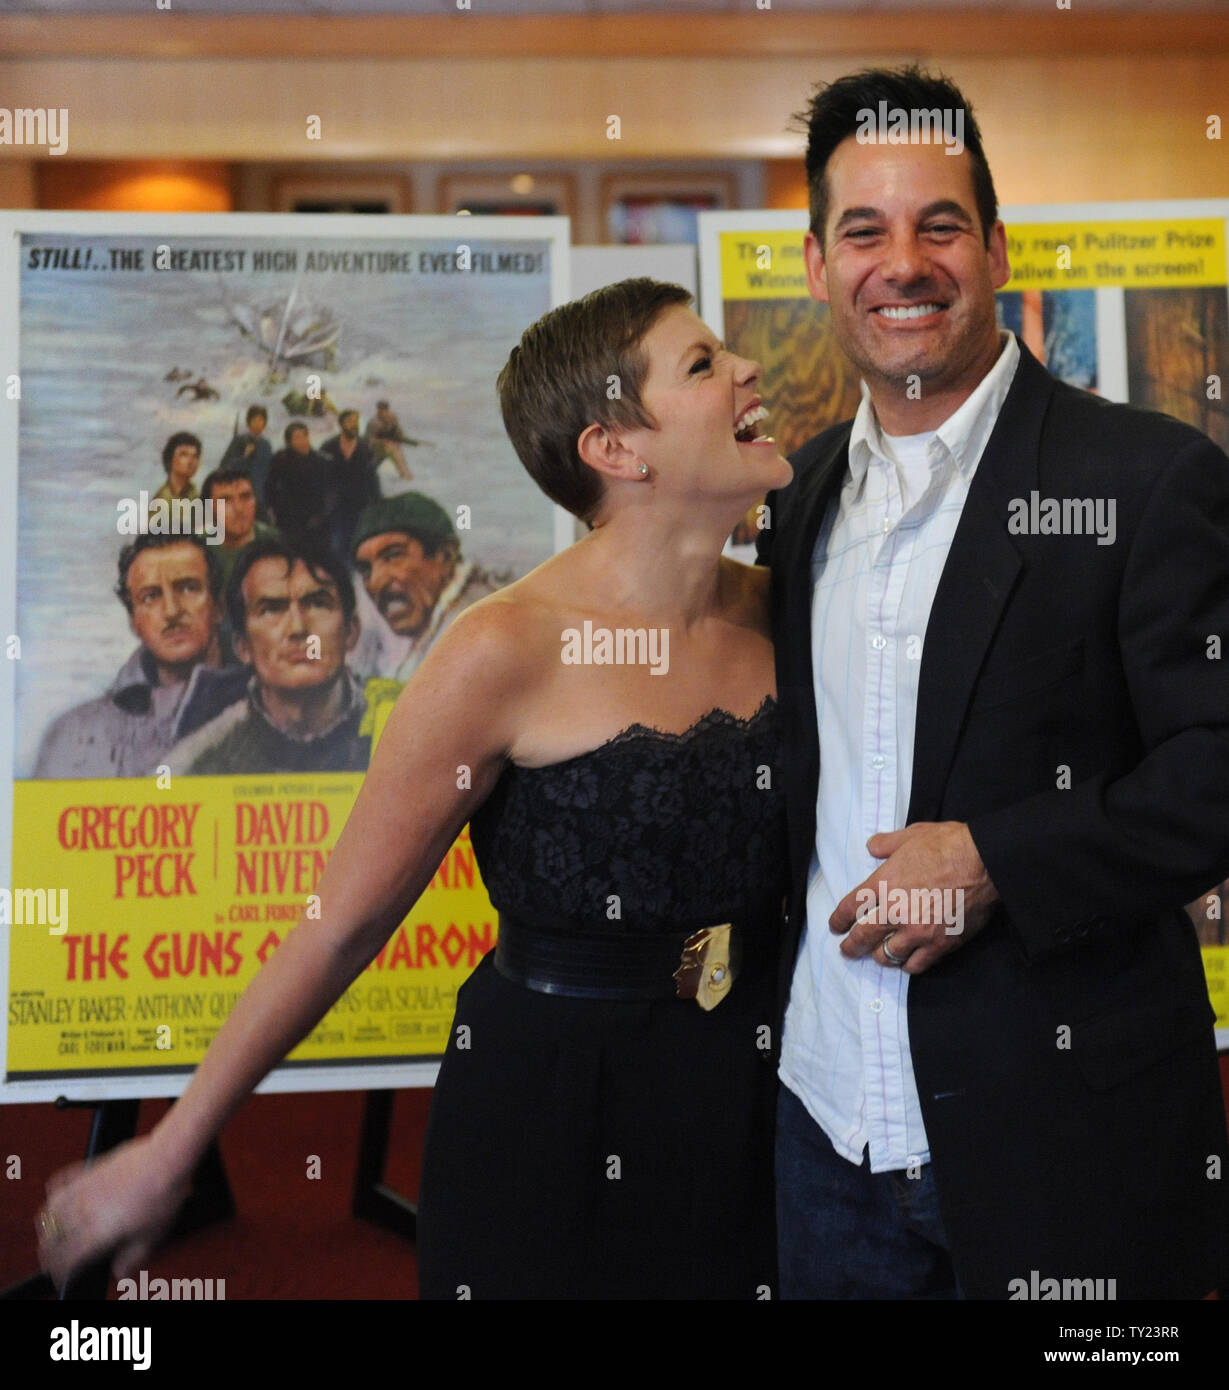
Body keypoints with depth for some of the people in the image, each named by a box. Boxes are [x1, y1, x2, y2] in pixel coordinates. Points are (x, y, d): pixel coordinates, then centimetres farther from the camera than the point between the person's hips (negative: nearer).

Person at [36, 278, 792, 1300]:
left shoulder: (774, 609, -1)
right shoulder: (509, 653, -18)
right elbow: (342, 925, -12)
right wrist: (171, 1152, -7)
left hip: (751, 1098, 5)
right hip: (549, 1106, -5)